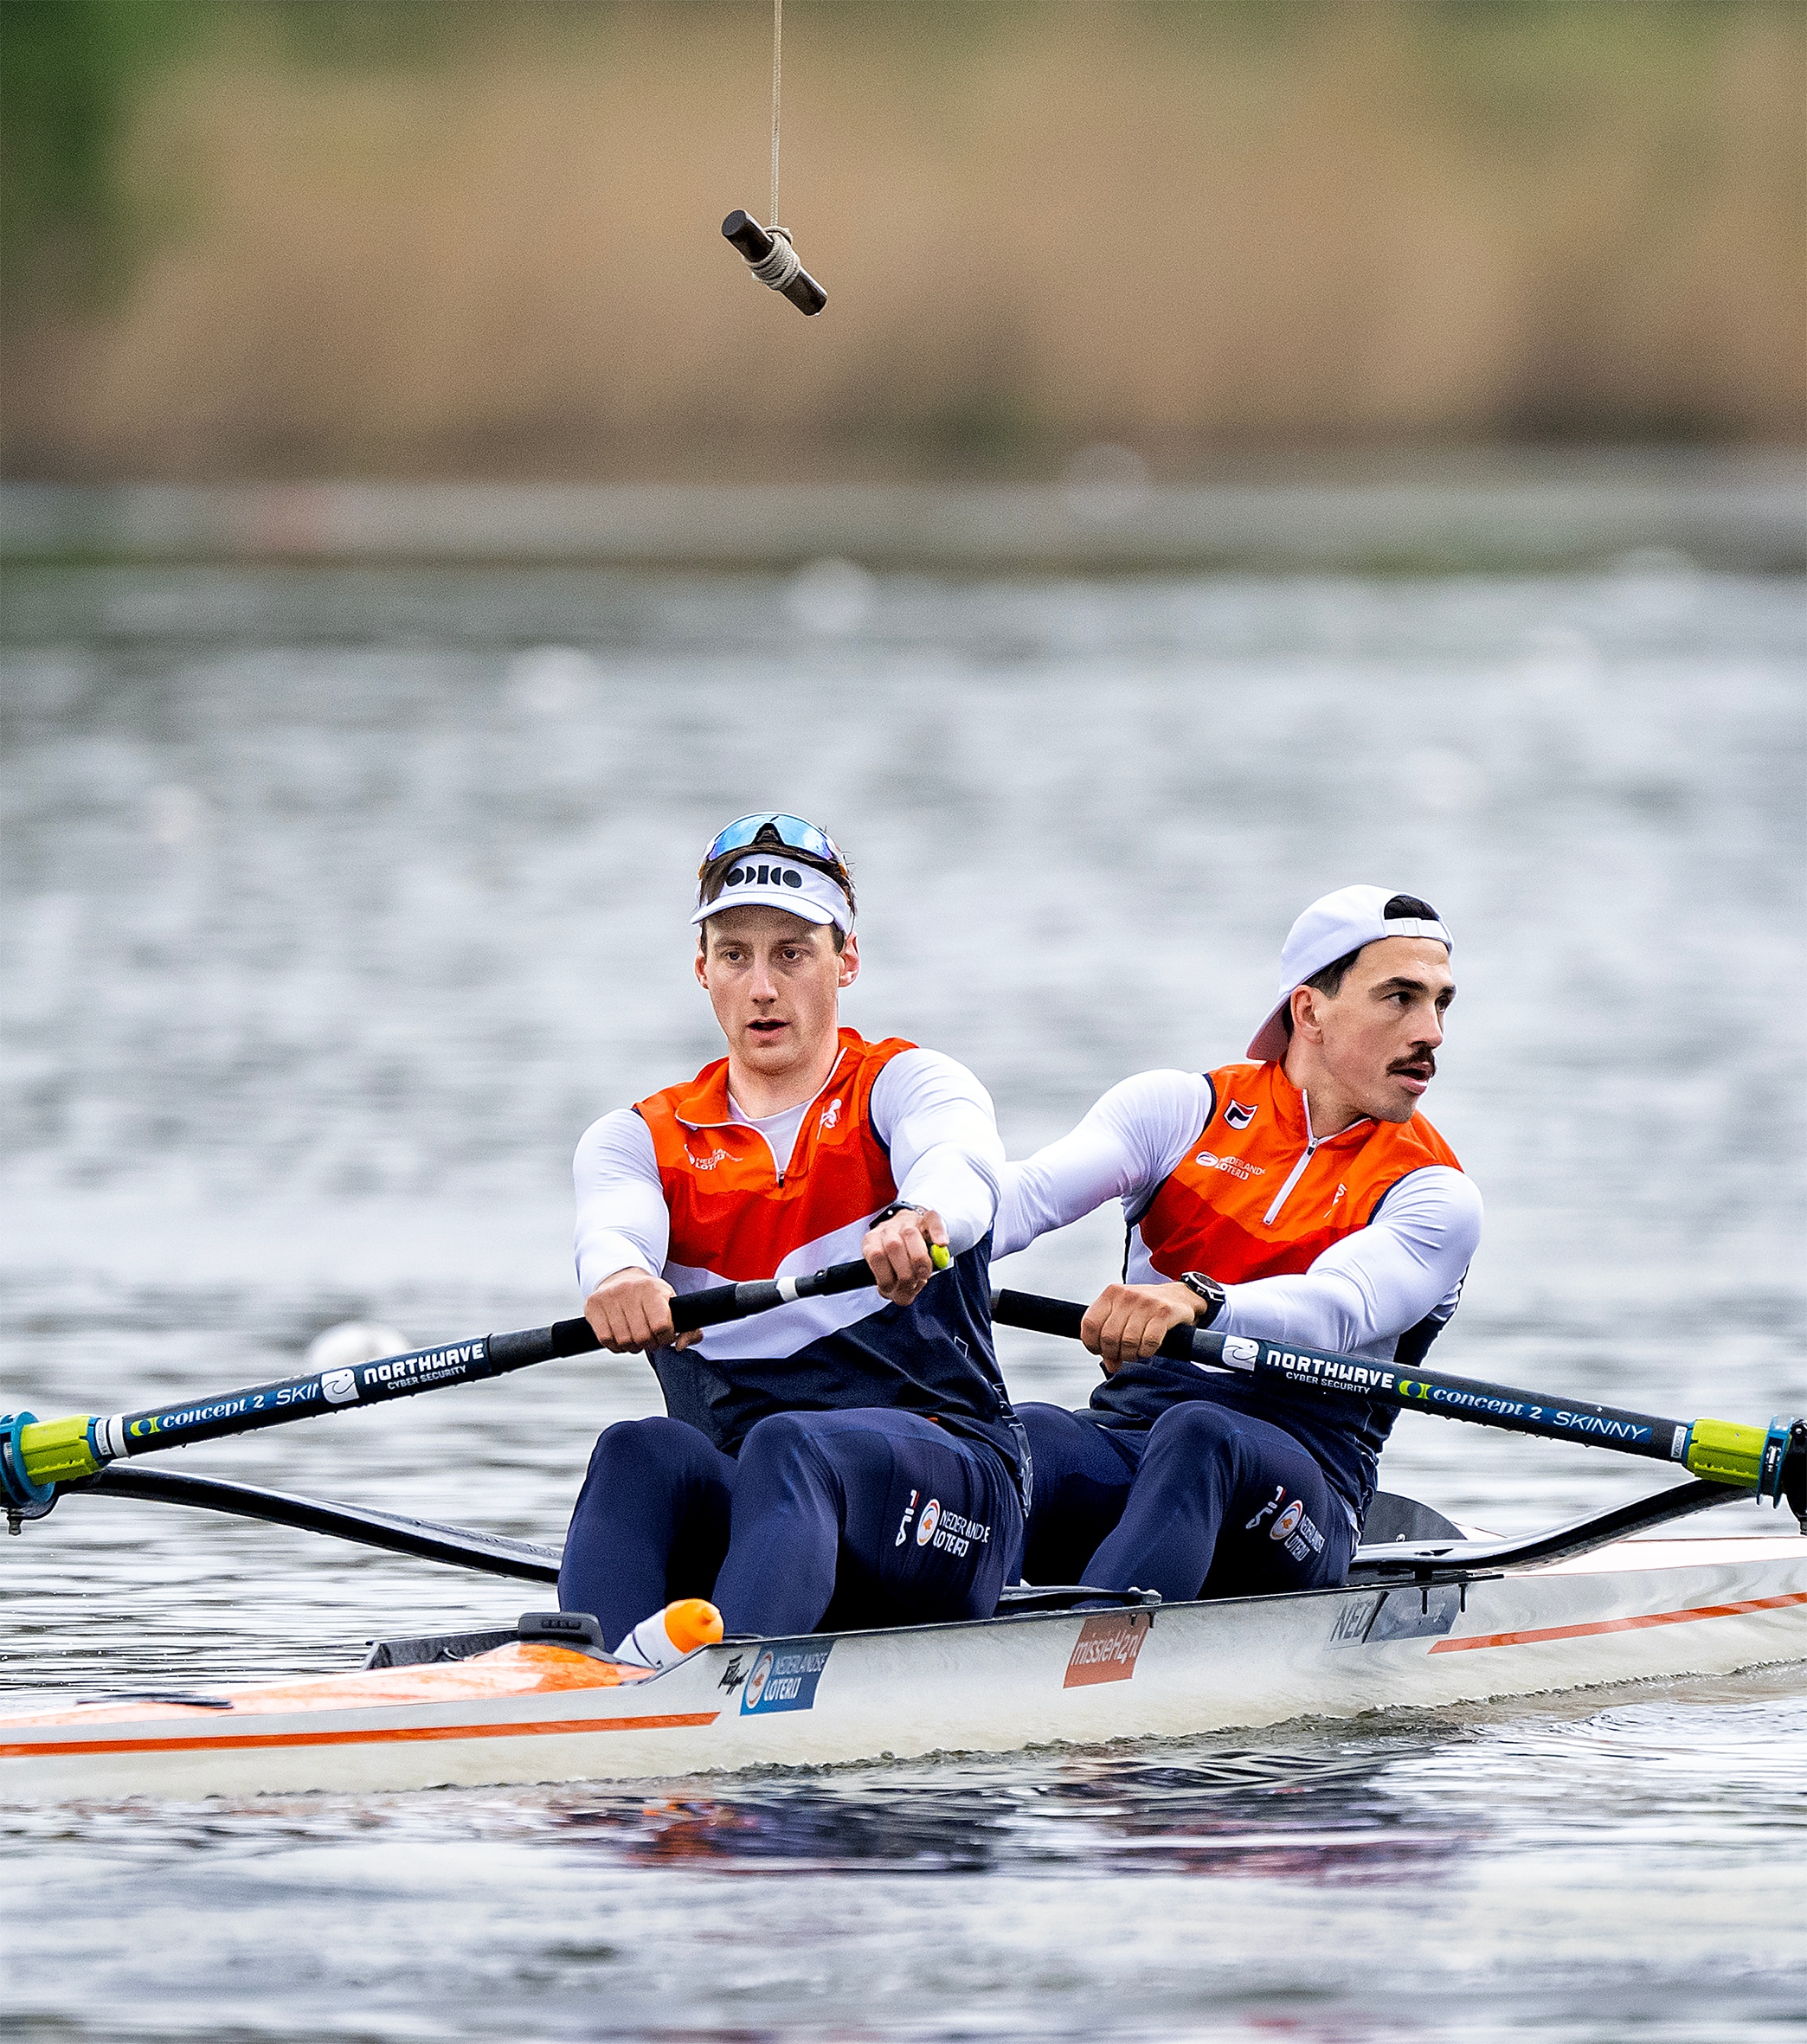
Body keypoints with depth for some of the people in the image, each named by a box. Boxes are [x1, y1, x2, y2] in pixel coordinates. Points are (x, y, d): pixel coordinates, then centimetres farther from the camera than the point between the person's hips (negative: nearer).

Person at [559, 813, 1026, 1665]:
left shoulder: (906, 1085, 9)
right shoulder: (641, 1139, 16)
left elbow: (958, 1163, -18)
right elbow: (614, 1225, -10)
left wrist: (919, 1220, -46)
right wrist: (619, 1275, -39)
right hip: (734, 1509, 3)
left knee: (789, 1447, -35)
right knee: (639, 1454, -29)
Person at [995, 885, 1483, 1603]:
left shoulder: (1434, 1195, 5)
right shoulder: (1185, 1109, 12)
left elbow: (1335, 1310, -16)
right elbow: (1030, 1192, -6)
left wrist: (1194, 1301, -39)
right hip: (1121, 1435, 2)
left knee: (1197, 1435, -37)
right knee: (1028, 1435, -31)